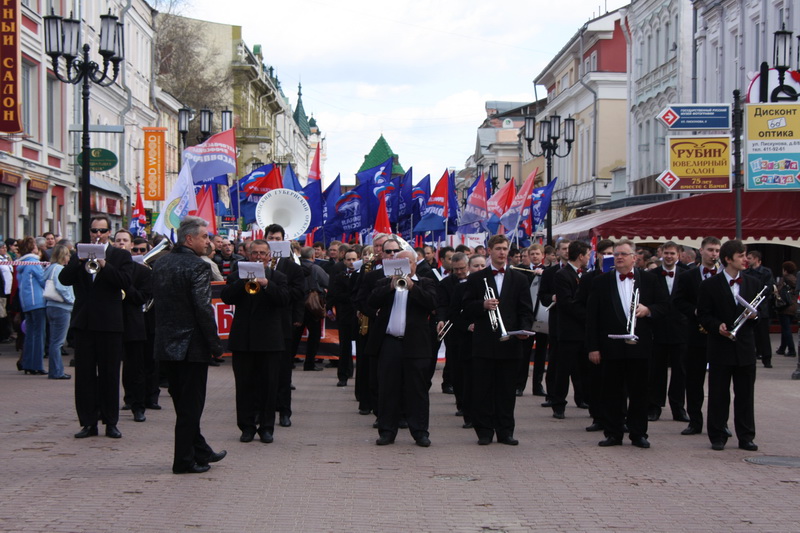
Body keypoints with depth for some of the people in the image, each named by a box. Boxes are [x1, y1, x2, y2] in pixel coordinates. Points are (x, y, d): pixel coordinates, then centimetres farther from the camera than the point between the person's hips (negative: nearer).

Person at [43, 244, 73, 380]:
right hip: (60, 308, -10)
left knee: (55, 341, 12)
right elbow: (60, 288, -22)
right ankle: (56, 372, -5)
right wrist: (72, 301, -11)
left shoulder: (50, 268, 16)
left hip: (51, 306, 10)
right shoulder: (58, 269, -12)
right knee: (57, 341, -7)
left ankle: (55, 371, 17)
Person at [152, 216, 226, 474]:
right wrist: (215, 344, -12)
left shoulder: (160, 264, 8)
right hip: (192, 344, -8)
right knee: (191, 405, 1)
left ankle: (200, 451, 27)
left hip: (166, 343, 8)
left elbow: (156, 301, 14)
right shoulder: (197, 267, -16)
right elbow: (203, 310, -20)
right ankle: (184, 460, 5)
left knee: (184, 404, 16)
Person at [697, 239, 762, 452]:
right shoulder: (710, 285, -2)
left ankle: (746, 437, 13)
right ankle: (717, 437, 10)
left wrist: (756, 315, -9)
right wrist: (717, 326, -19)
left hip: (745, 346, 3)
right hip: (720, 347, -3)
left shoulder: (754, 283, 8)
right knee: (718, 394, 3)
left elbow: (763, 307, 14)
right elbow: (703, 314, -2)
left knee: (745, 394, 6)